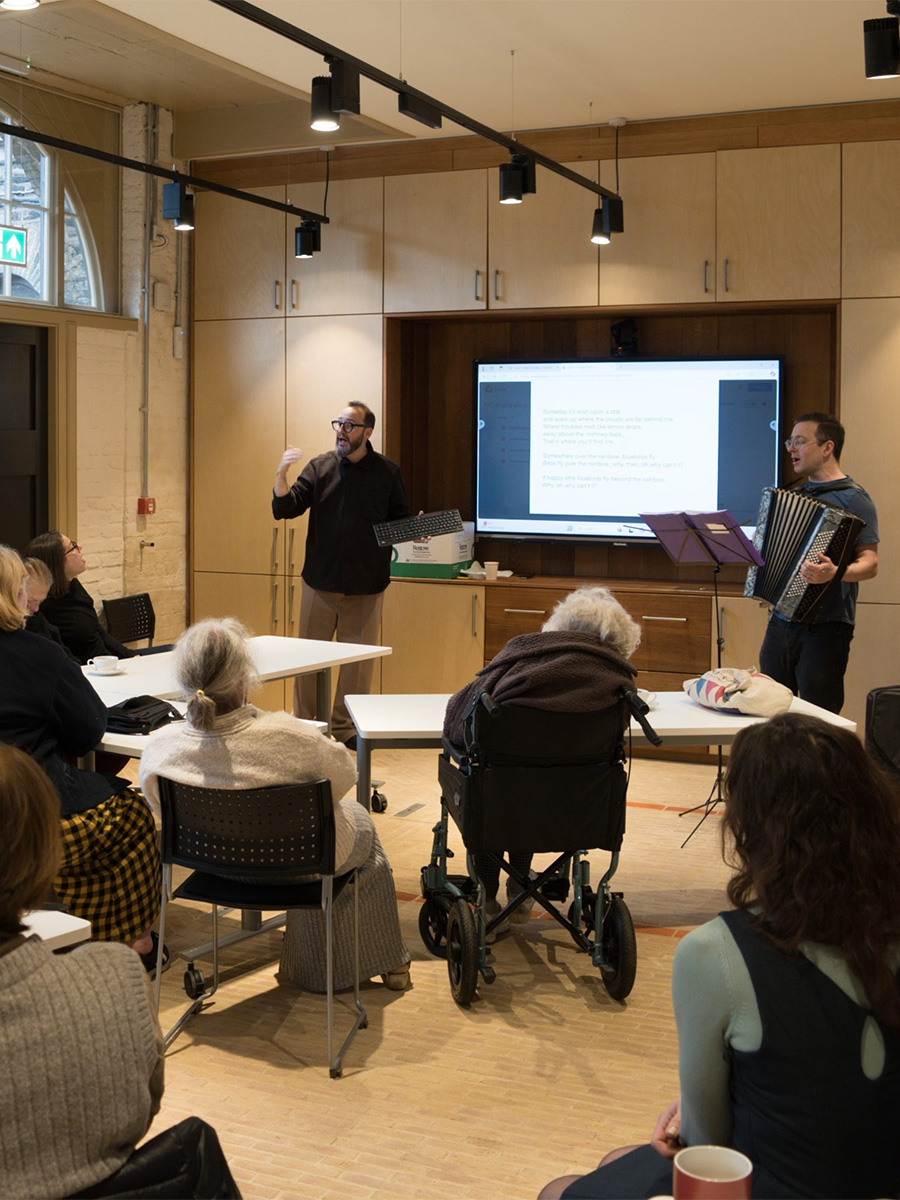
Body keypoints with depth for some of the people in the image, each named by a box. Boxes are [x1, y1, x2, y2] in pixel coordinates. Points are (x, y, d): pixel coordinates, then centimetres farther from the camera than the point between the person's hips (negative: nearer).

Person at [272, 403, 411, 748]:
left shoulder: (388, 473, 2)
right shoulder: (319, 467, 3)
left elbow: (400, 520, 7)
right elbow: (285, 508, -3)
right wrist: (281, 474, -19)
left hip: (366, 585, 0)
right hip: (320, 580, 1)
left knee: (359, 657, 7)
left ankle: (345, 726, 21)